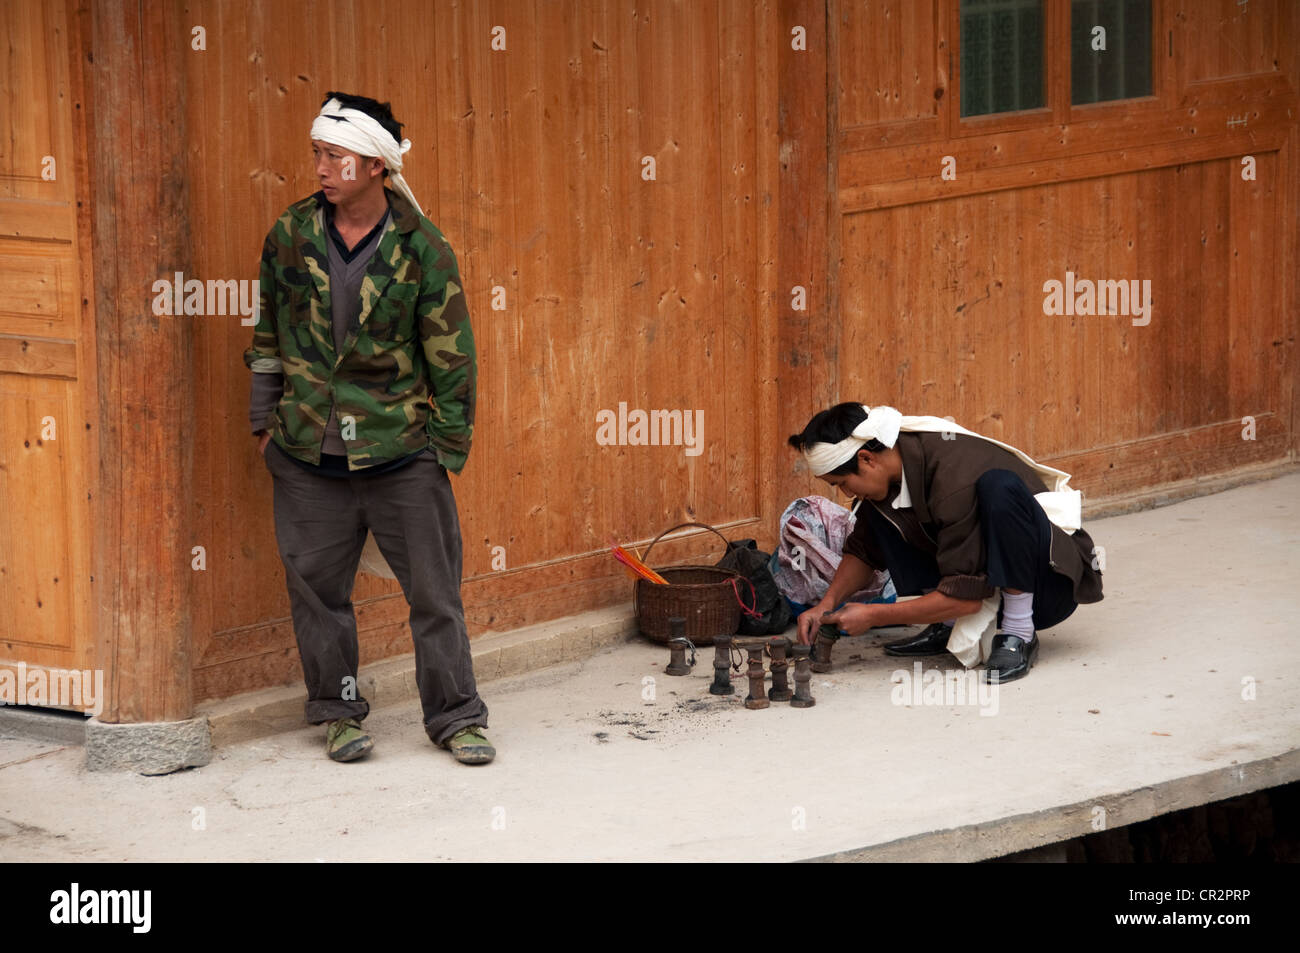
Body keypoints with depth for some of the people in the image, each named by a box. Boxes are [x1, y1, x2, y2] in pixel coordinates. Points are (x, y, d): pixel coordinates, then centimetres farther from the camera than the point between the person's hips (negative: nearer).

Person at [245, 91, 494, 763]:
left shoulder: (422, 251, -6)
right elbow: (268, 333, 15)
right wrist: (266, 423, 14)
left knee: (434, 587, 1)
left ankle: (454, 716, 12)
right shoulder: (290, 236, 3)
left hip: (401, 453, -2)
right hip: (308, 455, 3)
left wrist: (447, 451, -2)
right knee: (317, 587, 7)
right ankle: (337, 713, 22)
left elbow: (452, 355, -1)